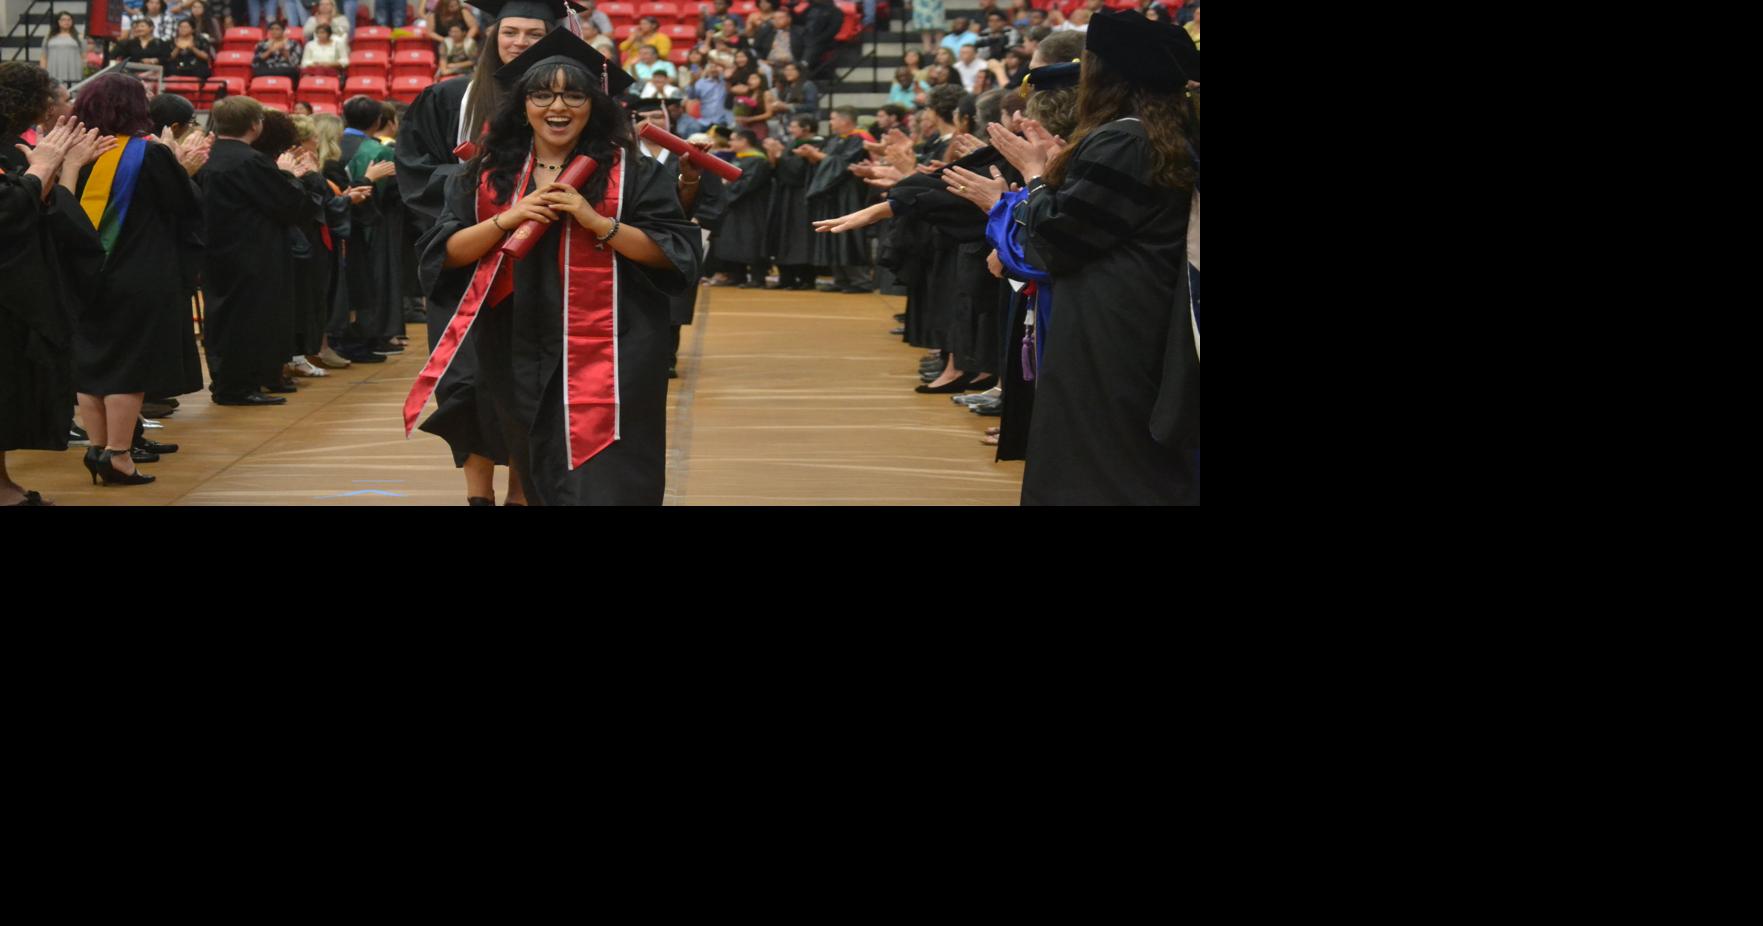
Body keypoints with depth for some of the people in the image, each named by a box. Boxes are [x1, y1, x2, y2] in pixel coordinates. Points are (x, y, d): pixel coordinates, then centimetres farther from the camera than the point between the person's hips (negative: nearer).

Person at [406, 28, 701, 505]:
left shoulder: (630, 172, -1)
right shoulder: (488, 174, 7)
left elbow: (676, 253, -6)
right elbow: (445, 253, 2)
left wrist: (598, 222, -16)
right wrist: (507, 219, -12)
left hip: (606, 355, -3)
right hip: (520, 355, 4)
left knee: (603, 484, -10)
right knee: (542, 482, 14)